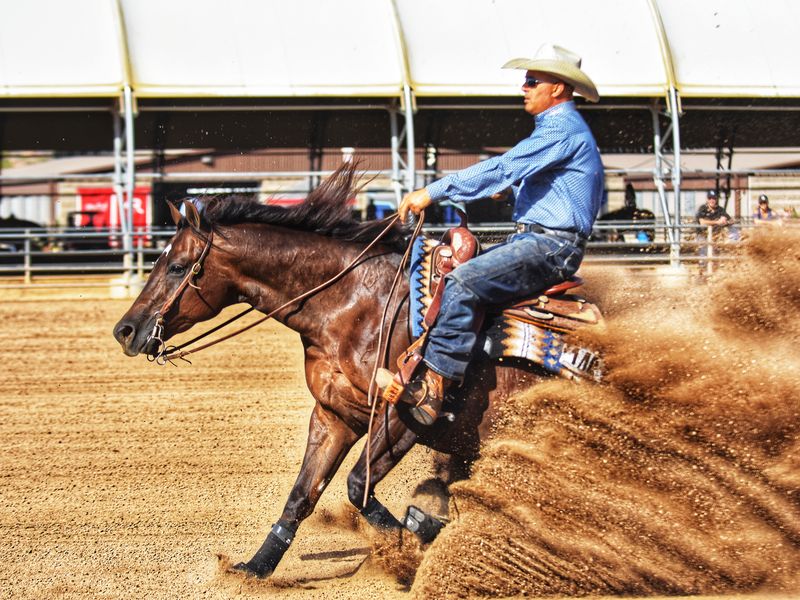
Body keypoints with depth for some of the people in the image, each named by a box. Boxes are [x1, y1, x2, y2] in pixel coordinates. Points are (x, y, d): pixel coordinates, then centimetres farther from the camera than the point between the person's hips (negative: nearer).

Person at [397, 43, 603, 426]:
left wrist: (433, 192, -24)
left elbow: (502, 170, -23)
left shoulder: (563, 129, -13)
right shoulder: (556, 127, 22)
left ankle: (433, 387, -32)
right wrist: (512, 190, 19)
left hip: (551, 246, -11)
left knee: (462, 283, -28)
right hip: (533, 239, 11)